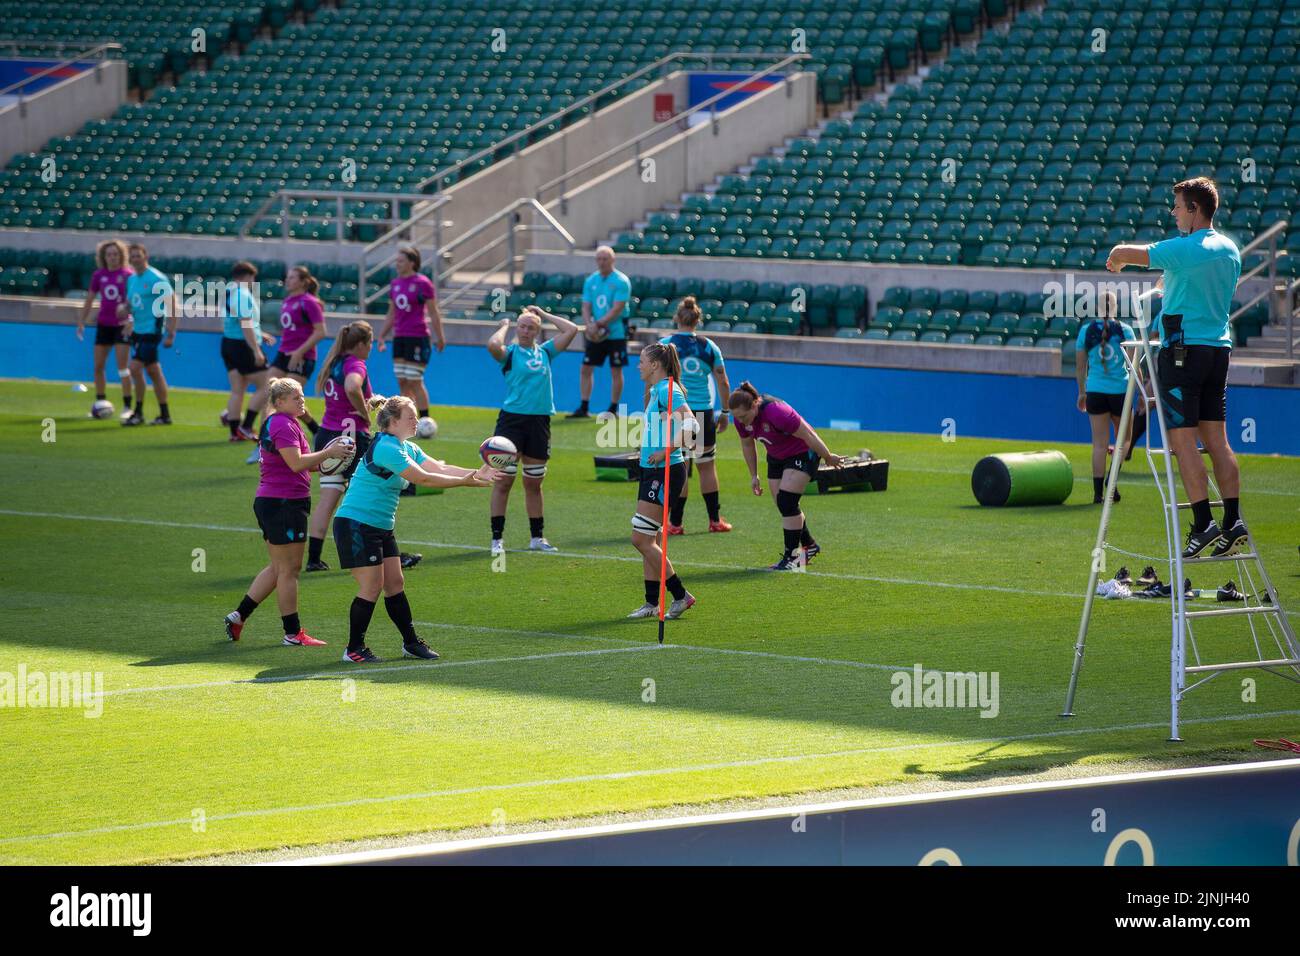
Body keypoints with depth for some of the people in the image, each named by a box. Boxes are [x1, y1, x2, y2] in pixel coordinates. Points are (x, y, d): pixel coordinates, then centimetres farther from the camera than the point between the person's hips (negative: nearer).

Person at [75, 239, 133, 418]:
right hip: (103, 324, 4)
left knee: (122, 366, -8)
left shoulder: (127, 275, -6)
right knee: (98, 366, 5)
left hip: (122, 325, -4)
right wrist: (81, 322, 10)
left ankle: (127, 406, -2)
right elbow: (89, 300, 13)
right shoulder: (99, 275, 5)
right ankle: (100, 403, 17)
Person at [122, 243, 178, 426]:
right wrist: (124, 308, -4)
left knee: (135, 367, -14)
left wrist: (170, 334, -18)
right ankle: (164, 415, 17)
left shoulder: (156, 279, -13)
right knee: (153, 371, 12)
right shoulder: (131, 279, 11)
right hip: (138, 330, 9)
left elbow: (173, 305, -14)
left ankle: (138, 413, -6)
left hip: (151, 330, -9)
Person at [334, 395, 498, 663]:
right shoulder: (386, 448, -21)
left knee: (395, 585, 11)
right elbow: (422, 478, -23)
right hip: (356, 526, -10)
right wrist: (465, 481, -21)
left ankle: (411, 642, 19)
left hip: (381, 529, 10)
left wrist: (477, 474, -9)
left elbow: (440, 467, 3)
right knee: (371, 587, -8)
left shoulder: (407, 449, 11)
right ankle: (354, 649, 1)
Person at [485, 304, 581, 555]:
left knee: (534, 483, 13)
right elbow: (493, 345, -23)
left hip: (539, 422, 4)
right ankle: (497, 538, -1)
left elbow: (571, 330, 7)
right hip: (512, 419, -4)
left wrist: (543, 314, 11)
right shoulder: (510, 353, 0)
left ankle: (537, 537, 21)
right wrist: (504, 326, -4)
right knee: (503, 481, -4)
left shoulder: (545, 352, 11)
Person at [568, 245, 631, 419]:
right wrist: (589, 325, -13)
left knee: (616, 371, 0)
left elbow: (617, 309, -16)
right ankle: (584, 408, 8)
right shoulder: (591, 281, 8)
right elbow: (586, 307, 5)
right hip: (595, 334, 5)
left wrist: (598, 324, -21)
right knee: (586, 368, 2)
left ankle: (613, 409, 7)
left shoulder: (621, 281, -9)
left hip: (615, 333, -5)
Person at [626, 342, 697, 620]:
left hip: (665, 472, -10)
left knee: (642, 539, -9)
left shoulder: (668, 390, -15)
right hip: (651, 472, 10)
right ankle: (652, 602, 16)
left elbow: (691, 424, -27)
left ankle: (680, 595, -3)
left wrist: (666, 451, -26)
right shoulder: (657, 391, 14)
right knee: (648, 540, 11)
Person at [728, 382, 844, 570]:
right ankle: (809, 546, 30)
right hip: (776, 457, 8)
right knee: (784, 505, 9)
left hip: (802, 453, -8)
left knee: (786, 502, -17)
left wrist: (828, 457, -14)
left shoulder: (776, 412, -36)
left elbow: (808, 435, -25)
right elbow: (747, 444, 7)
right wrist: (753, 475, 11)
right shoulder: (741, 418, -13)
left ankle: (792, 556, -10)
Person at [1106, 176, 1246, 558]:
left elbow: (1122, 253, -7)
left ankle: (1203, 523, -13)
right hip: (1219, 348, 7)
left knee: (1183, 440, -6)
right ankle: (1234, 523, 4)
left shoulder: (1184, 250, -14)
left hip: (1183, 351, -7)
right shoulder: (1230, 250, 10)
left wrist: (1115, 260, 15)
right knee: (1217, 440, 8)